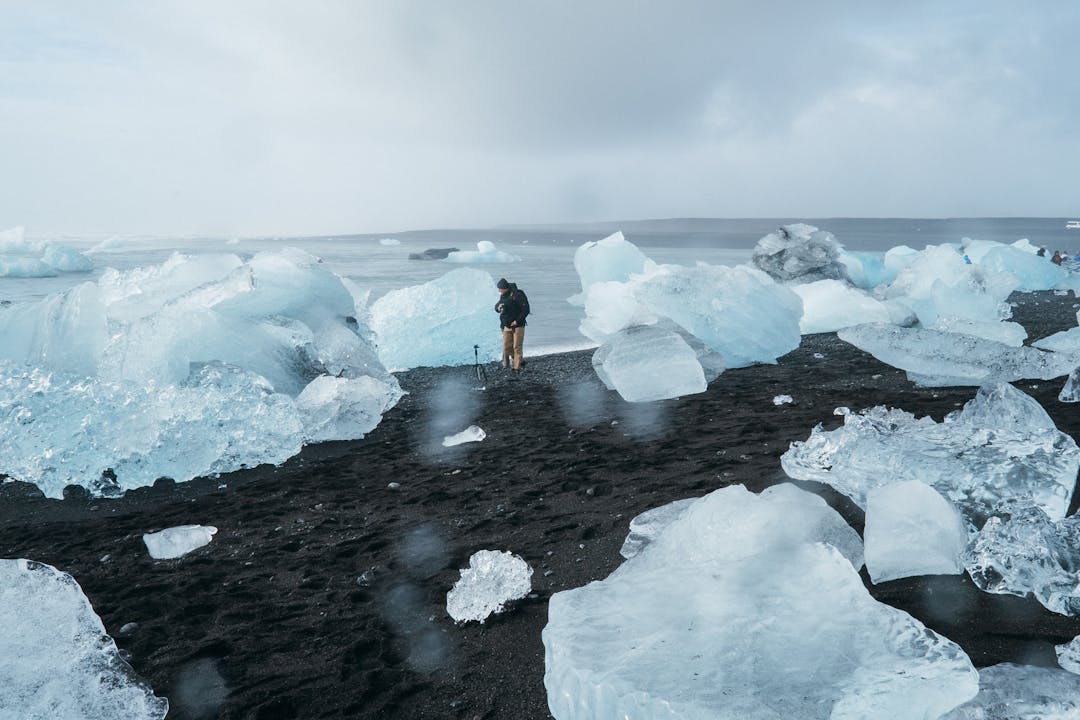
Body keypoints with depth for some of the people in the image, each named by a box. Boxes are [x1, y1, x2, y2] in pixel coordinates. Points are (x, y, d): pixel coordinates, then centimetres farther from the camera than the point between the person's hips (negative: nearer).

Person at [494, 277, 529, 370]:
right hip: (506, 326, 6)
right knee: (506, 346, 5)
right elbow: (497, 306, 19)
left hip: (518, 325, -6)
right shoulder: (503, 296, 8)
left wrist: (517, 321, -17)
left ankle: (517, 366, 3)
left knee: (517, 347, -3)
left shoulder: (518, 295, -13)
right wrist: (498, 308, -6)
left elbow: (526, 310, -13)